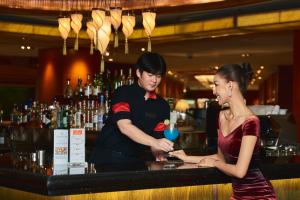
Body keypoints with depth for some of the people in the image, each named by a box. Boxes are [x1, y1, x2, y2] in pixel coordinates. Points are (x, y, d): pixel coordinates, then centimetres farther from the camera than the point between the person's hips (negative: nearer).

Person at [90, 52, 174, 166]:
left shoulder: (162, 106, 8)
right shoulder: (123, 93, -5)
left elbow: (157, 137, 5)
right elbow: (124, 126, -20)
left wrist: (159, 154, -18)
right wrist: (154, 142, -33)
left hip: (137, 160, 5)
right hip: (107, 157, -5)